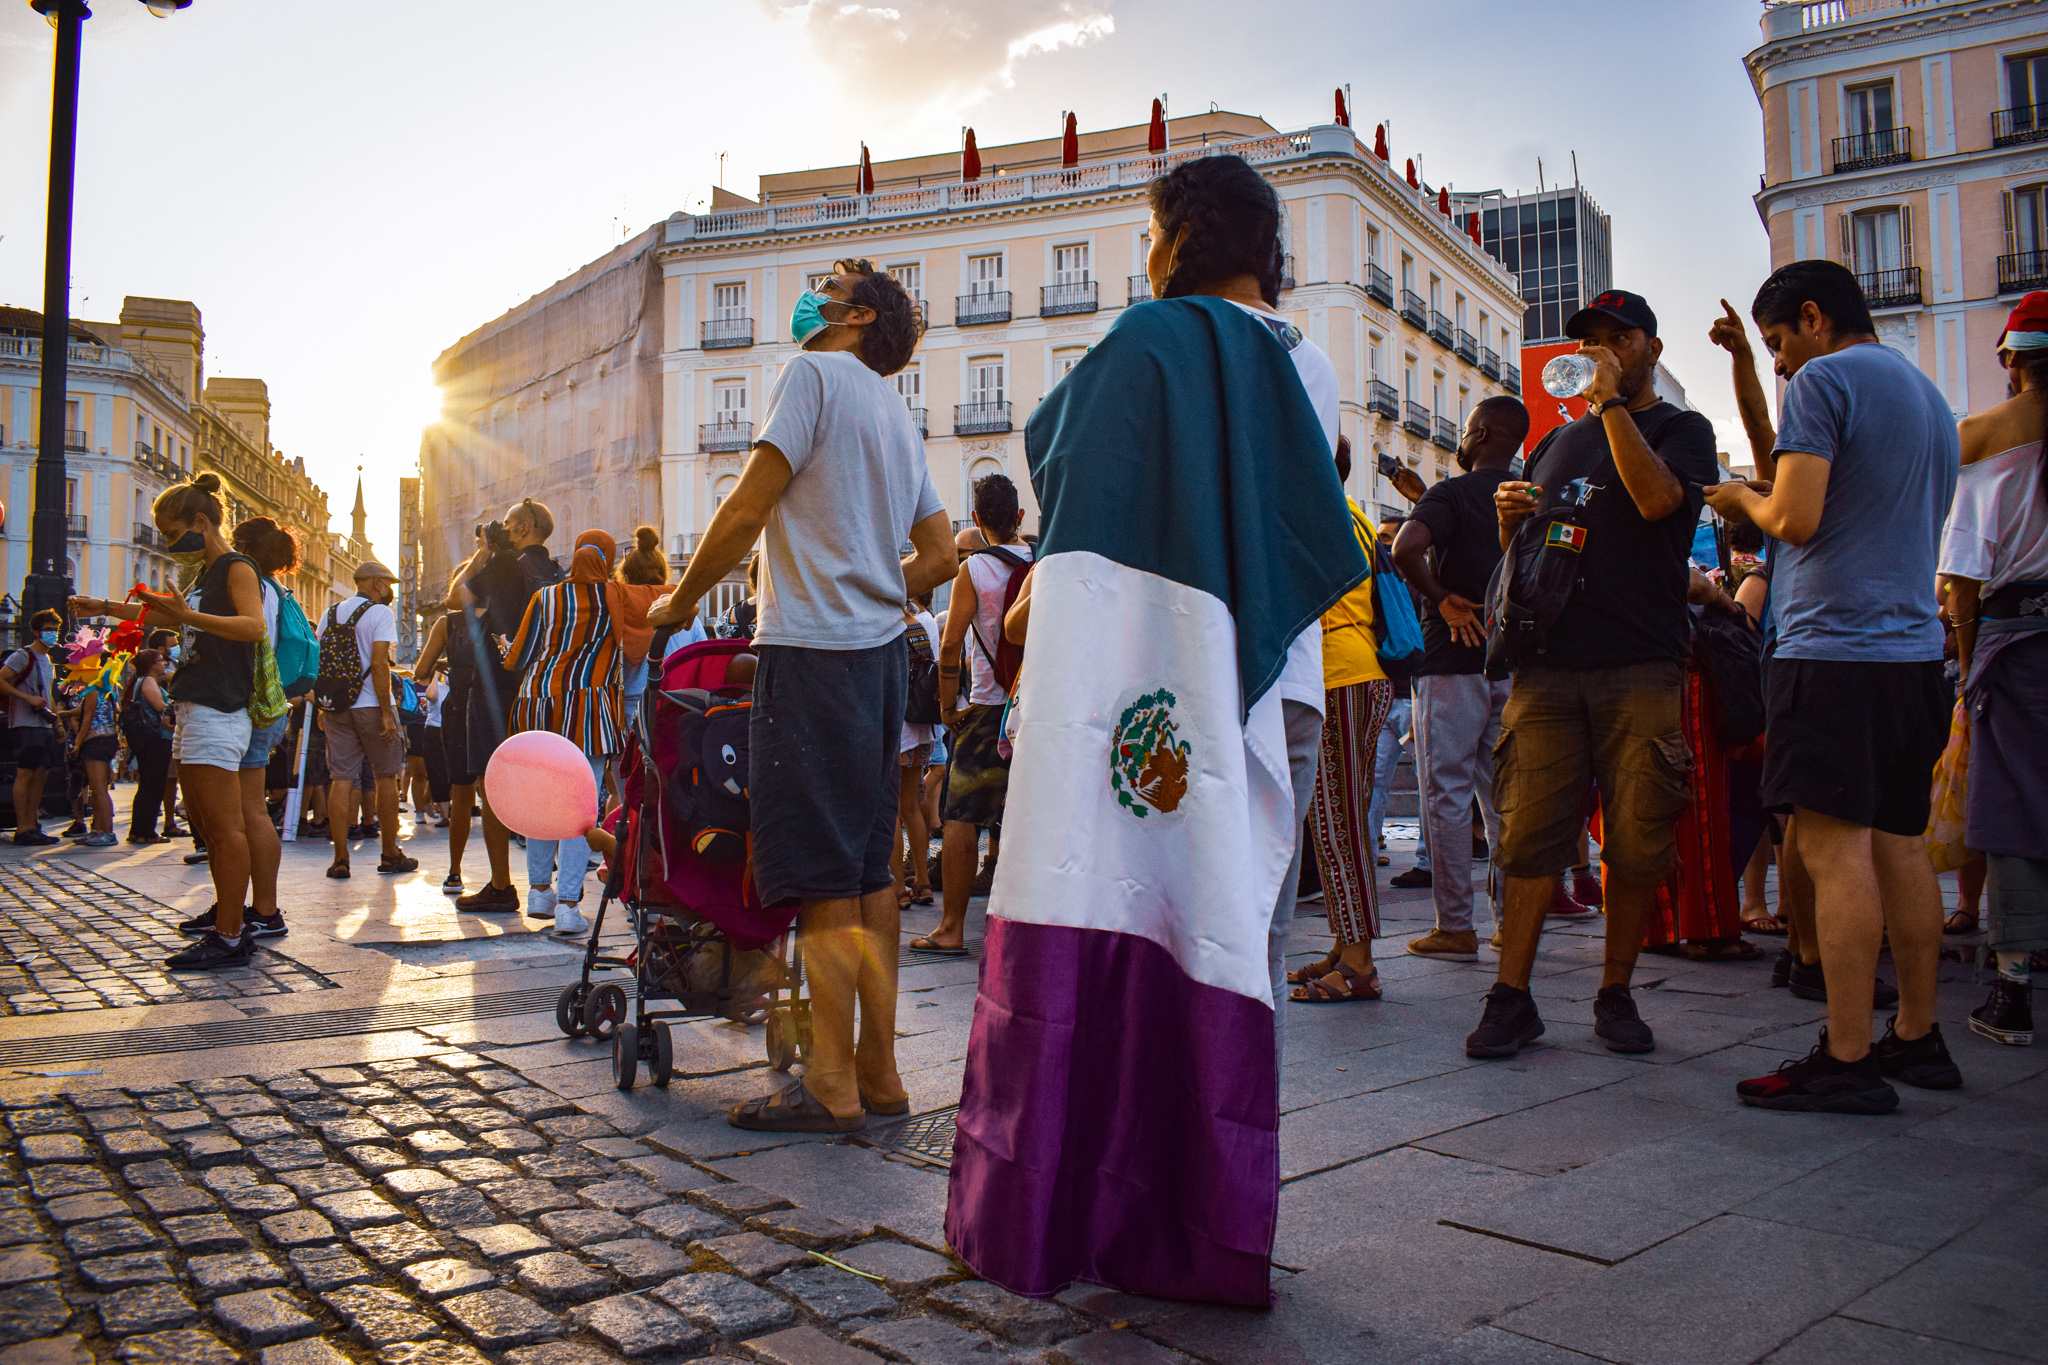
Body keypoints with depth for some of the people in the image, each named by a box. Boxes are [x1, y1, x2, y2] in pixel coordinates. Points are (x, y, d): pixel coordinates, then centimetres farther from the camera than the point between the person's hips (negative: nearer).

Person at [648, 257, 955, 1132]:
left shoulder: (815, 372, -3)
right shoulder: (895, 412, 21)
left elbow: (748, 509, -10)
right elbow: (939, 556, 17)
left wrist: (681, 600, 2)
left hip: (813, 654, -8)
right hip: (880, 650, 9)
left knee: (822, 878, -6)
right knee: (869, 870, 9)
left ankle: (832, 1088, 0)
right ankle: (878, 1074, 15)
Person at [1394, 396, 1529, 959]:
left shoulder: (1451, 494, -8)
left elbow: (1405, 547, -26)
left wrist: (1441, 599, -13)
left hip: (1453, 660, -6)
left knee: (1447, 793, -1)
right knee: (1503, 794, 11)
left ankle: (1454, 927, 1)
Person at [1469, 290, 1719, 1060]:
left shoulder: (1682, 430, 9)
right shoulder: (1560, 440, 23)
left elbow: (1656, 497, -14)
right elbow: (1516, 552, 26)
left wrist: (1611, 401, -8)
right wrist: (1509, 518, 3)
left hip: (1641, 670, -3)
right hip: (1548, 664, 3)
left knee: (1637, 844, 0)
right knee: (1531, 834, -2)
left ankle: (1616, 995, 14)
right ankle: (1512, 997, 2)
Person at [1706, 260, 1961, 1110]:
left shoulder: (1824, 380, -6)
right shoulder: (1930, 396, 22)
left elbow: (1795, 517, -17)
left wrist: (1744, 501, 5)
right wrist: (1767, 501, 25)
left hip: (1834, 648, -9)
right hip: (1915, 649, 9)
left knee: (1835, 848, -8)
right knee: (1900, 845, 13)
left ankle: (1847, 1062, -6)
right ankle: (1917, 1039, 20)